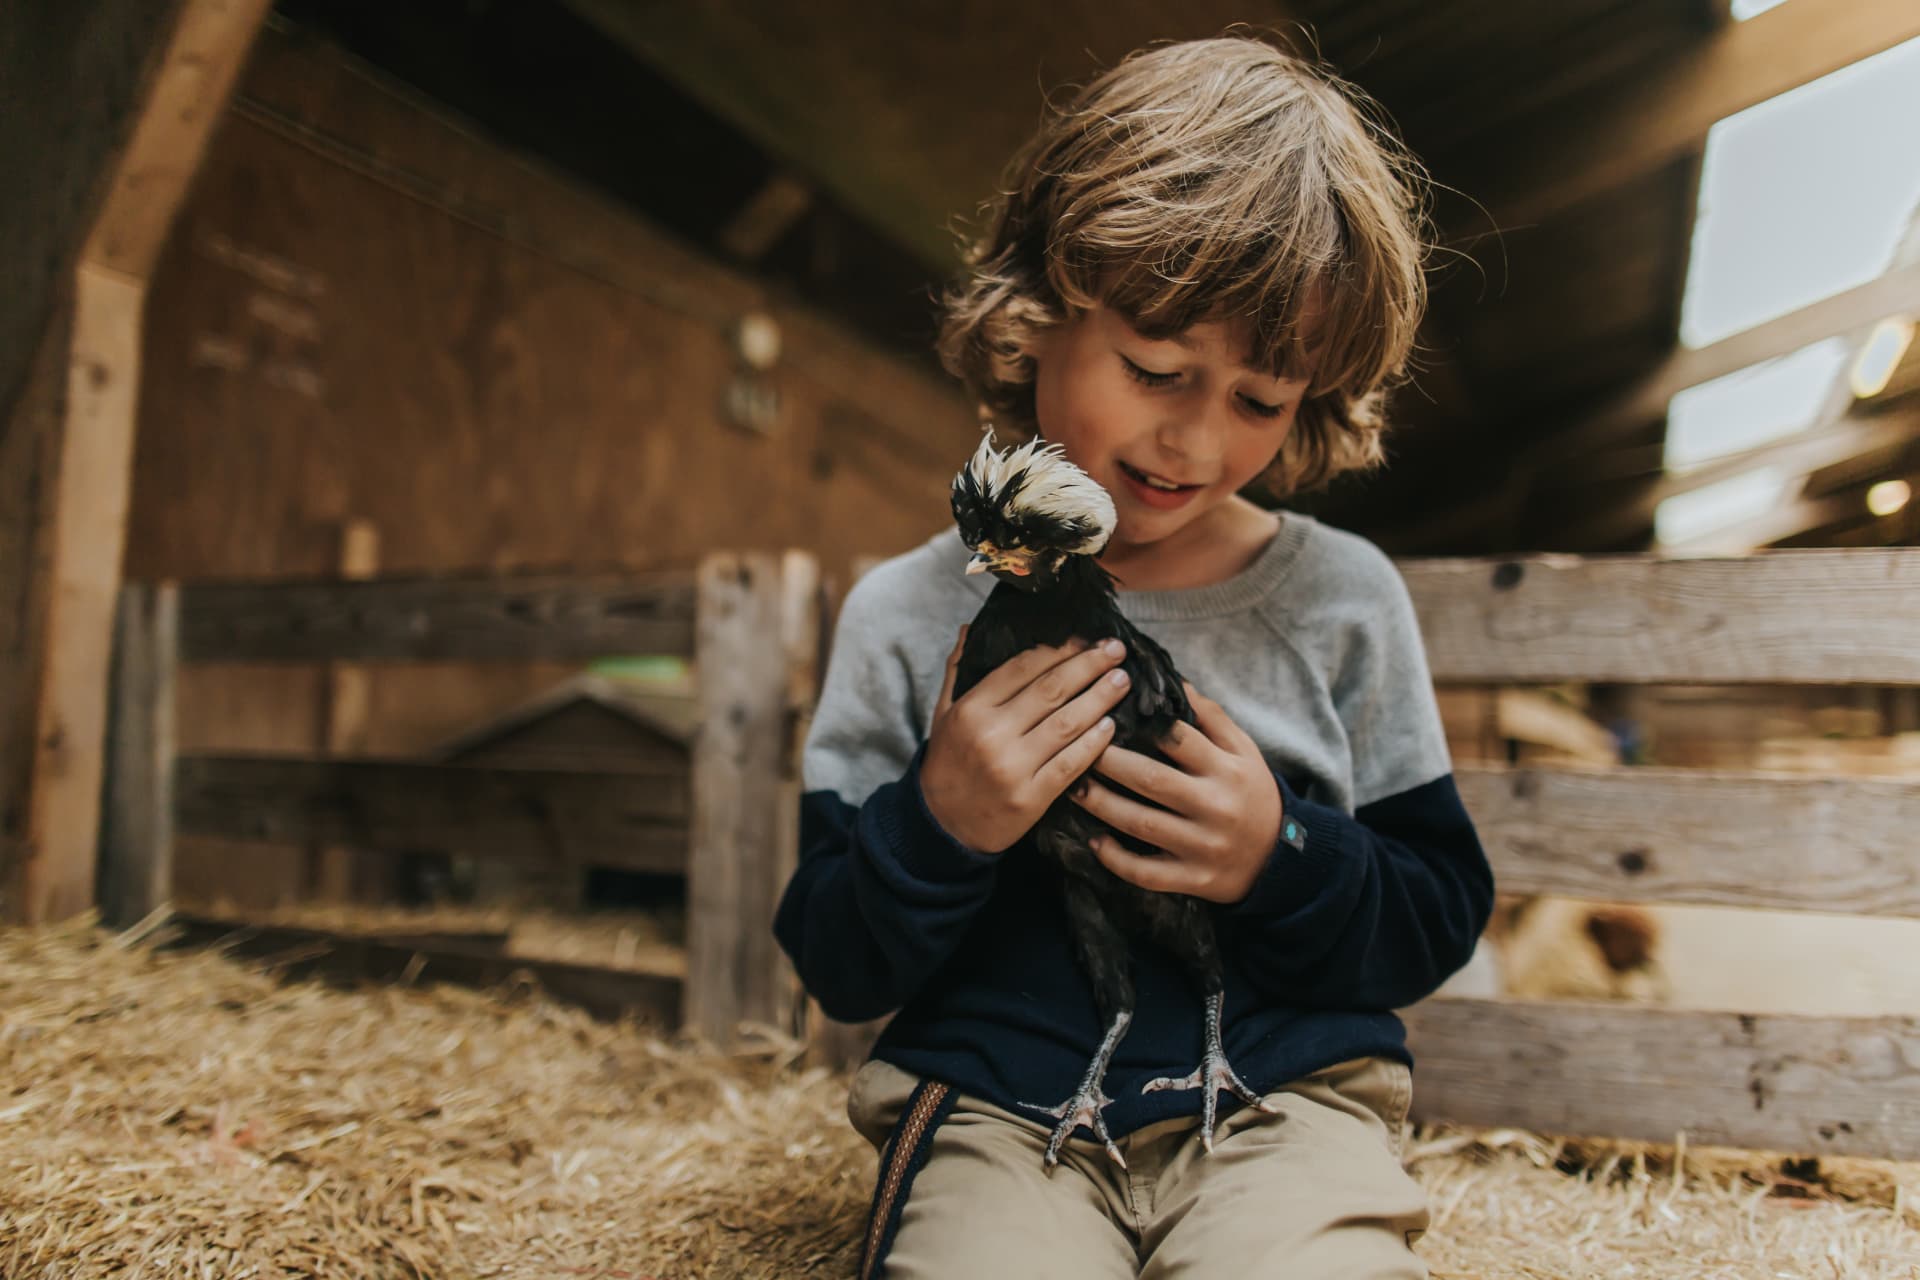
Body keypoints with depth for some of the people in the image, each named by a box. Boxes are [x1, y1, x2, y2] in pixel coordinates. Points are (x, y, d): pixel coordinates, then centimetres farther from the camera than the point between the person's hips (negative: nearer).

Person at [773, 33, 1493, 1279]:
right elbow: (837, 966, 3)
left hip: (1285, 1095, 1)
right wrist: (934, 826, -17)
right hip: (995, 1108, 0)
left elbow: (1440, 922, 7)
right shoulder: (909, 615, -1)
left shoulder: (1342, 599, 3)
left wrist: (1285, 861, -12)